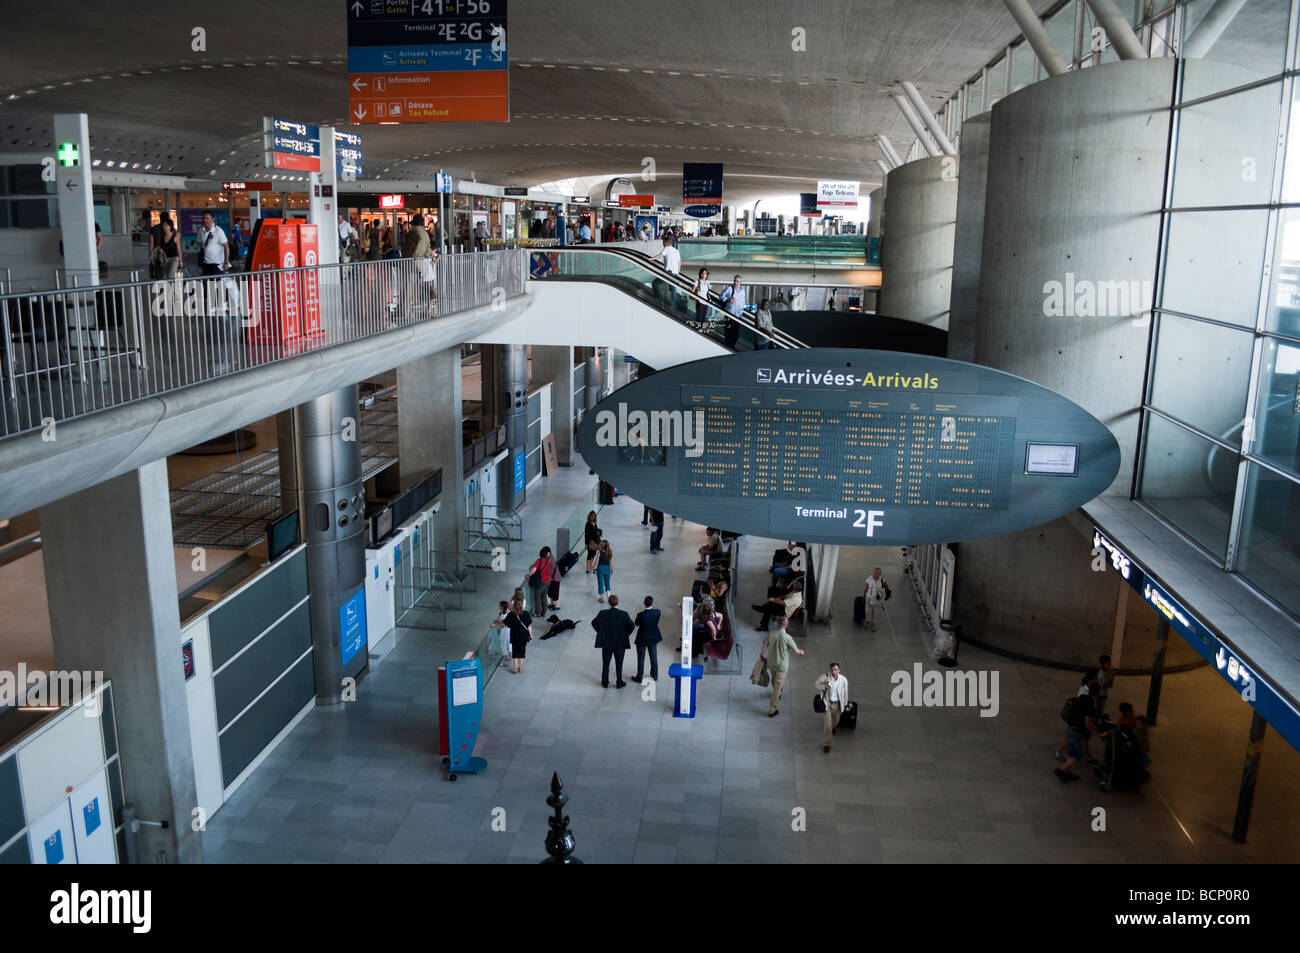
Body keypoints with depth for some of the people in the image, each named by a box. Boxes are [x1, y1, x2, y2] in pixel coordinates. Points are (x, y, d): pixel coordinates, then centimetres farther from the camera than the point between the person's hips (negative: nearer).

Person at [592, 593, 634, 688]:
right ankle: (619, 683, 28)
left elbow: (594, 623, -5)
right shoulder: (624, 615, -19)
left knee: (605, 663, 18)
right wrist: (625, 634, -2)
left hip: (606, 643, 1)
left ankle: (605, 683, 30)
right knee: (619, 664, 16)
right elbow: (631, 626, -17)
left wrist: (601, 632, 7)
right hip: (620, 644, -1)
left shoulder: (602, 613, -15)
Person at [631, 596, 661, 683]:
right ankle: (655, 676, 34)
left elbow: (637, 624, -9)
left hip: (642, 639, -3)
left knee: (641, 658, 13)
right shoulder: (657, 612, -19)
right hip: (653, 638, 3)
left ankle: (639, 677, 24)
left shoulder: (641, 615, -28)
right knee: (653, 657, 20)